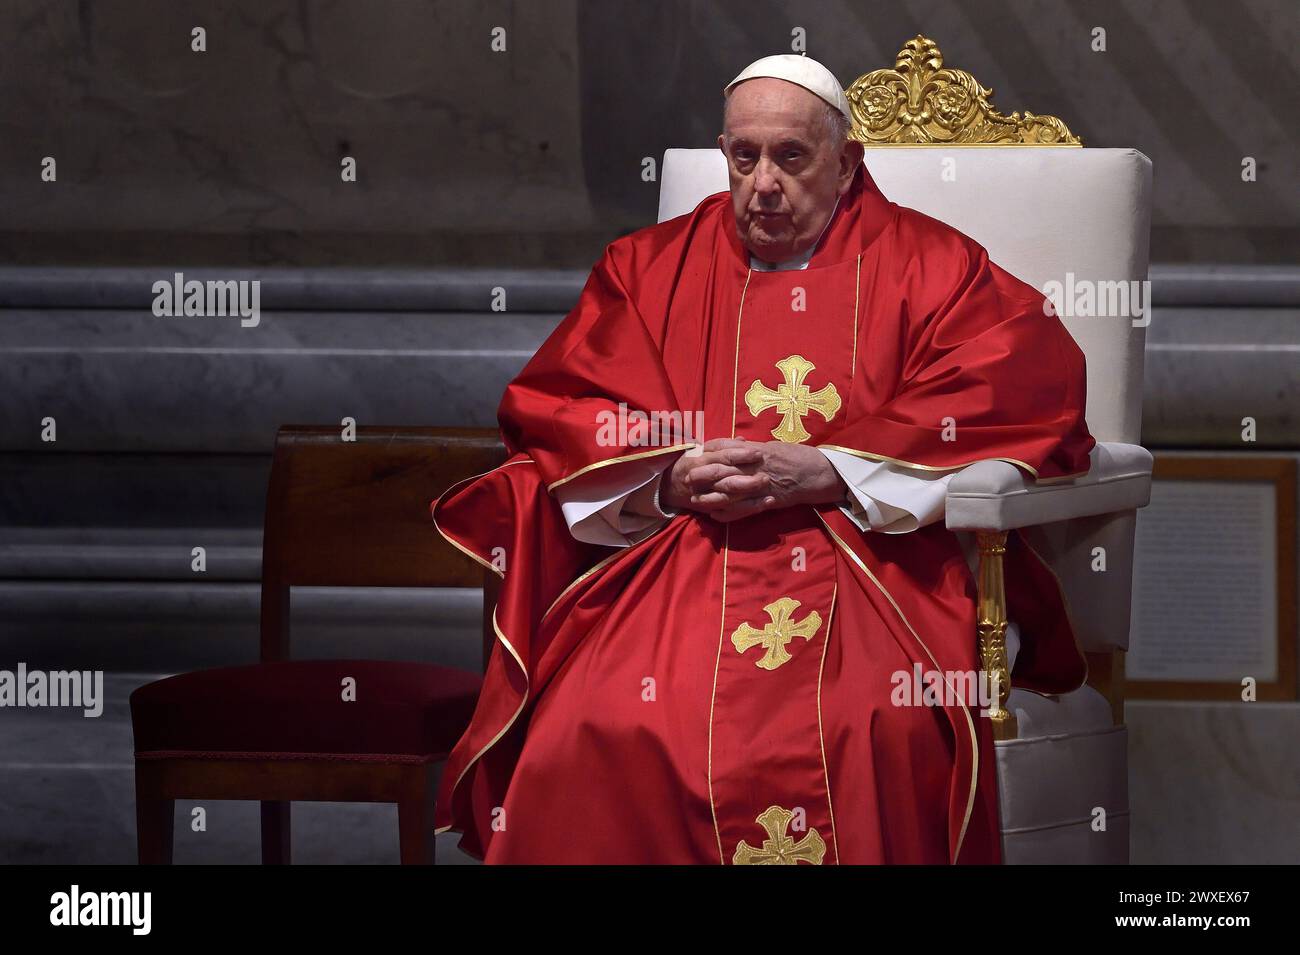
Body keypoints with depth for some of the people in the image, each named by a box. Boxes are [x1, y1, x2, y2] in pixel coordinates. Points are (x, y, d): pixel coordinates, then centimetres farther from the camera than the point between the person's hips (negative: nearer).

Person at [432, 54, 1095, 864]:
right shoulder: (650, 267, 21)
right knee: (605, 733, -30)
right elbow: (548, 411, 15)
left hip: (872, 556, -2)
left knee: (879, 733, -35)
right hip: (671, 557, 2)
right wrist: (667, 480, -7)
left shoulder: (924, 266, 13)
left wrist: (822, 472, -11)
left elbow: (1038, 387, -2)